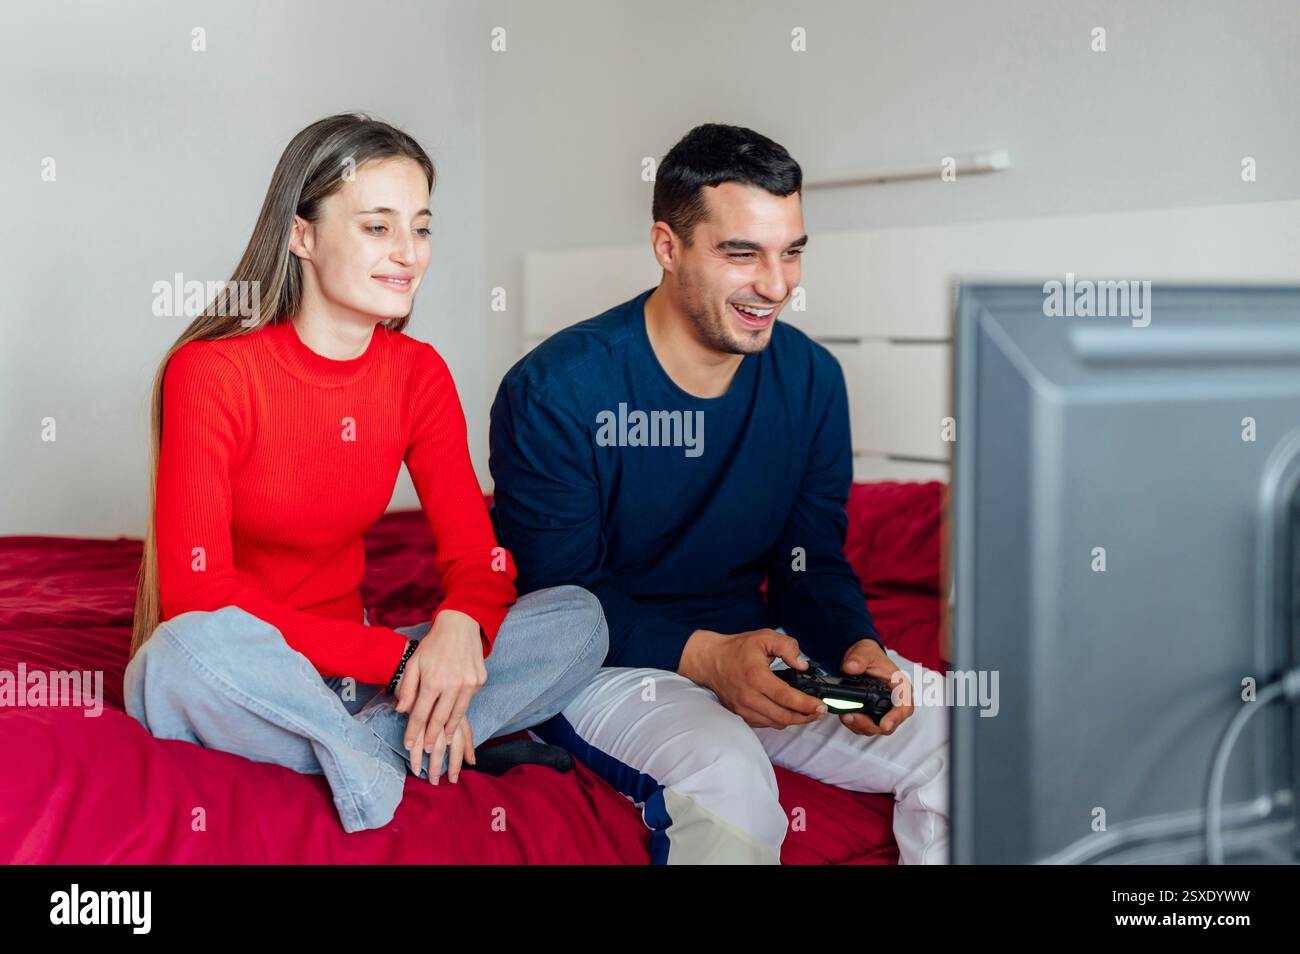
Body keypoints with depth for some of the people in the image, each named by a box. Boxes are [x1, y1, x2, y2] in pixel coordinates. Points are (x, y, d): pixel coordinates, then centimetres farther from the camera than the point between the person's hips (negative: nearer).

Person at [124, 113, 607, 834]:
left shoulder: (418, 374, -1)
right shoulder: (210, 371, -17)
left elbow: (477, 557, -2)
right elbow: (195, 594, -22)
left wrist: (459, 627, -28)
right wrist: (398, 655, -26)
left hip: (343, 676, 5)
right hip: (237, 677, -4)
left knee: (579, 619, -11)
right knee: (191, 651, -40)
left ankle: (358, 749, -24)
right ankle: (427, 750, -20)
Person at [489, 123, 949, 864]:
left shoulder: (812, 379, 0)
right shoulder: (553, 391, -15)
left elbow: (814, 564, 6)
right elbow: (556, 593, -14)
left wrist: (858, 647, -16)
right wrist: (702, 657, -28)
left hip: (751, 645, 5)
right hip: (608, 663, -5)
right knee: (727, 775, -35)